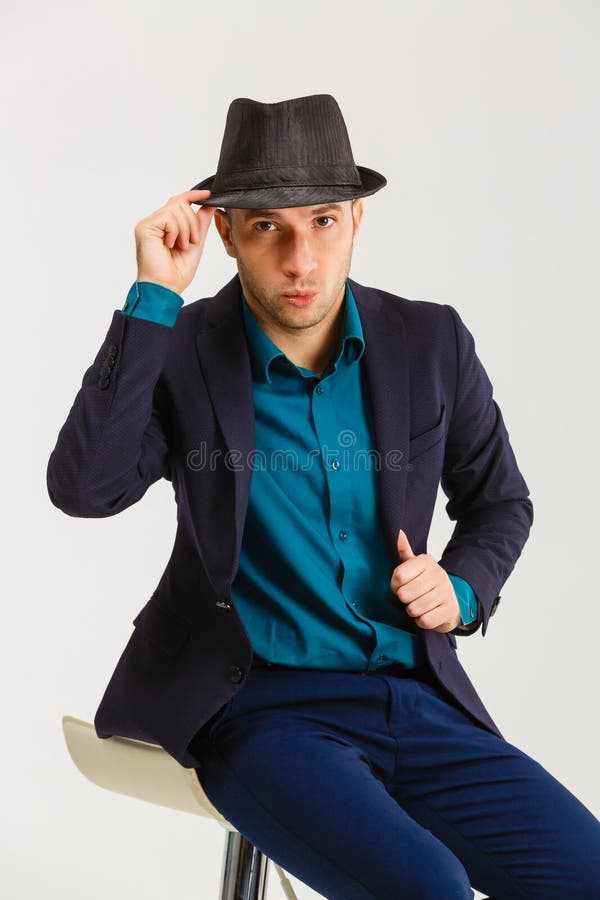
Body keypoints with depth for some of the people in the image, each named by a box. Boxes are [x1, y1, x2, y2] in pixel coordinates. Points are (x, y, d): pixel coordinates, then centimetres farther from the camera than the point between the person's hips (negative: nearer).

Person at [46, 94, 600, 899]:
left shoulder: (432, 343, 4)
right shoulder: (179, 354, -3)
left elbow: (500, 503, 18)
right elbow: (83, 489, -20)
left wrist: (461, 591, -4)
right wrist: (154, 295, -20)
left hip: (416, 702, 4)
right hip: (262, 710, -4)